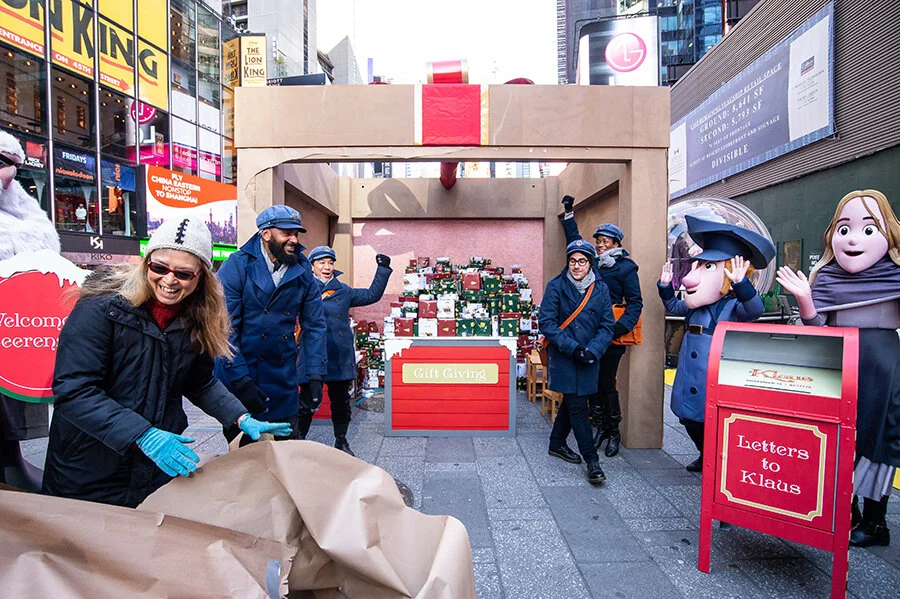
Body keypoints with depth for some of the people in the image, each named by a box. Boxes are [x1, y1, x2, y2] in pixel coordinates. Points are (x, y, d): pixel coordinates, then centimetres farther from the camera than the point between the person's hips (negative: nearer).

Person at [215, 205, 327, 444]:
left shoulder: (303, 272, 1)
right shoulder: (237, 266, -11)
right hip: (239, 374, -3)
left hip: (284, 377, 3)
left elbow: (314, 325, 4)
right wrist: (241, 380, -18)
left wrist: (315, 375, -3)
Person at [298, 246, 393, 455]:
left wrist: (383, 269, 13)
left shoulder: (343, 291, 12)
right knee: (307, 402, 2)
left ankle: (341, 442, 30)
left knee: (341, 402, 13)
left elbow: (372, 295, 16)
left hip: (340, 357, 4)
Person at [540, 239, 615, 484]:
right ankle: (592, 459, 6)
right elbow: (546, 322, -10)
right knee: (578, 406, -4)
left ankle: (557, 444, 36)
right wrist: (572, 347, -17)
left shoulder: (600, 288, 3)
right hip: (563, 357, -4)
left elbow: (608, 325, 3)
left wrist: (592, 350, -12)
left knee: (572, 401, 16)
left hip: (589, 359, 4)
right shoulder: (556, 286, -6)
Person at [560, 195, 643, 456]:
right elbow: (574, 241, 27)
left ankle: (614, 434, 14)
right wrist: (569, 213, 29)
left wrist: (619, 328, -19)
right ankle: (601, 428, 23)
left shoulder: (626, 267, -2)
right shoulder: (593, 262, 12)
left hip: (611, 336, -5)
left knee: (607, 384, -2)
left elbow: (635, 303, -5)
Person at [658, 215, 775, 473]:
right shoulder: (695, 306, 9)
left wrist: (741, 284, -43)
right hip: (691, 385, 7)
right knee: (690, 421, 19)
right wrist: (665, 286, 14)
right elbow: (673, 306, 26)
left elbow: (755, 309, -31)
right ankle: (706, 458, 42)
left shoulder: (734, 306, -11)